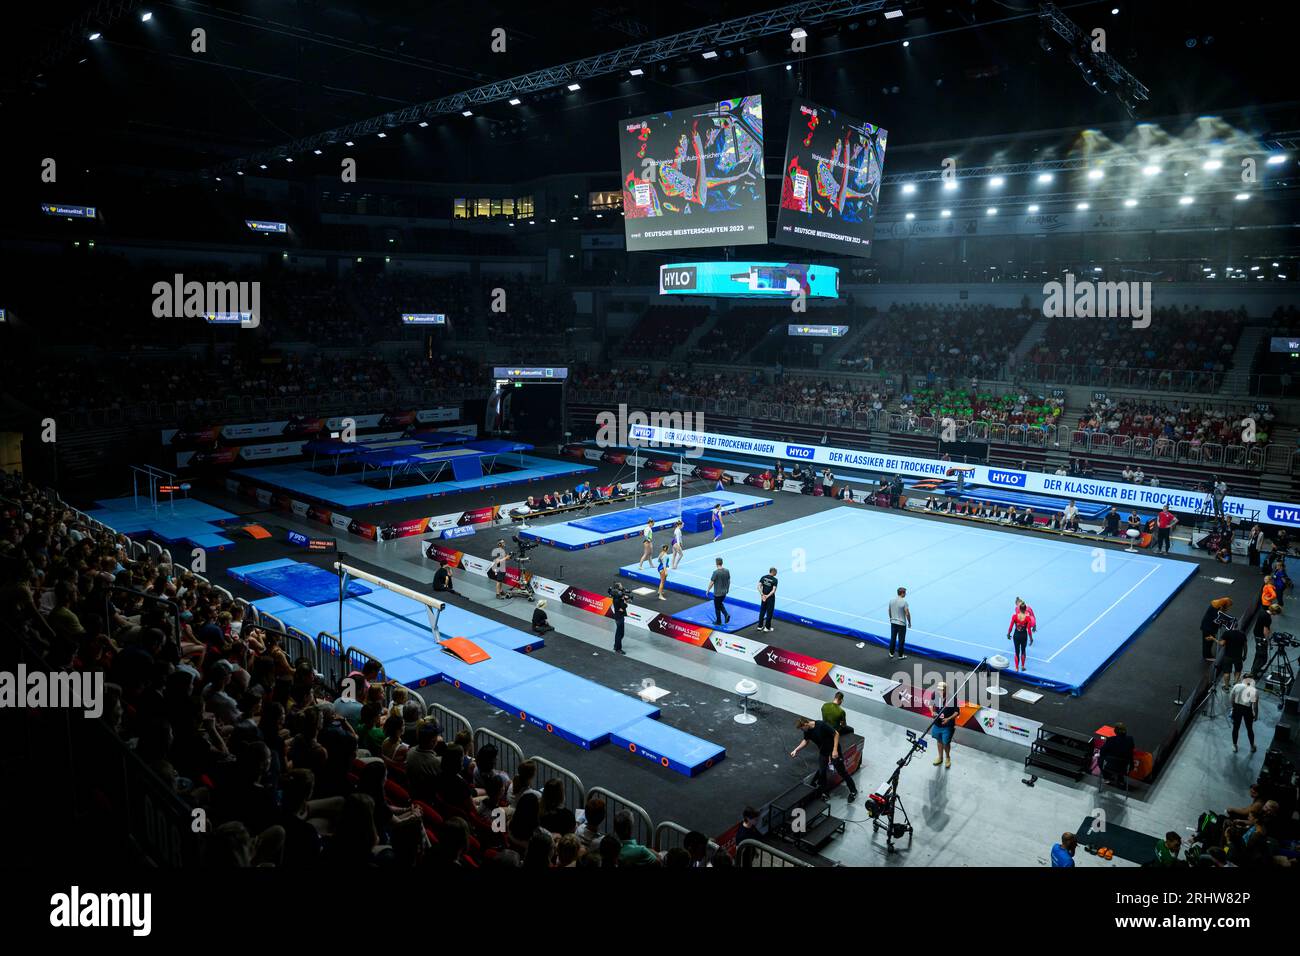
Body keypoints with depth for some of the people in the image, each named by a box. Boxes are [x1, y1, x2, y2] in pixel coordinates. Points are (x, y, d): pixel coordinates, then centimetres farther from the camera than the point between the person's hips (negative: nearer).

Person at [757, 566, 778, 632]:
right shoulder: (775, 580, -14)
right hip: (771, 598, -4)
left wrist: (762, 594, -12)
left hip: (763, 597, 5)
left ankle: (760, 626, 21)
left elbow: (759, 586, -8)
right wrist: (768, 596, -20)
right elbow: (774, 590, -22)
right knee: (769, 612, 7)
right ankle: (767, 627, 13)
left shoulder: (763, 577, 0)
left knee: (762, 611, 15)